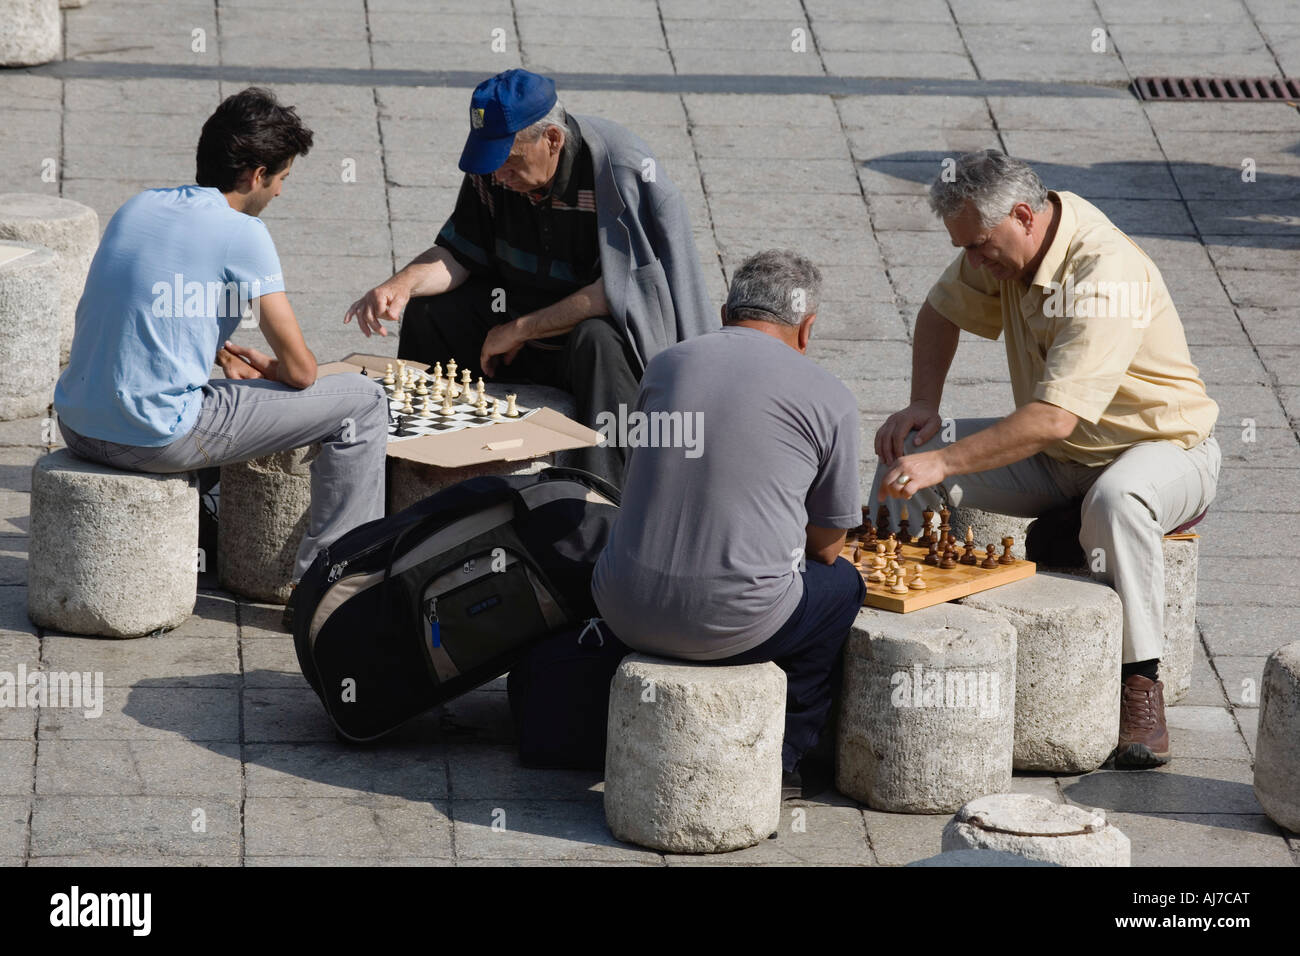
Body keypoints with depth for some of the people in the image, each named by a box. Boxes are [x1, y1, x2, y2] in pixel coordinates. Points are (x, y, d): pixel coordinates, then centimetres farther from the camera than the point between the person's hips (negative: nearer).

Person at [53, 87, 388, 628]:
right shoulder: (241, 233, -10)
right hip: (157, 437, -8)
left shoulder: (136, 208, 11)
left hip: (79, 428, 8)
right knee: (362, 403, 2)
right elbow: (299, 370, -8)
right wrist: (270, 371, 15)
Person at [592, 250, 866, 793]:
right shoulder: (829, 398, -1)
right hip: (730, 624, -4)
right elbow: (824, 547, 7)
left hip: (625, 611, 4)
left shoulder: (665, 365, 10)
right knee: (844, 585, 26)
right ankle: (788, 753, 31)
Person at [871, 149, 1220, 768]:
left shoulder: (1106, 278, -32)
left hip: (1162, 445, -8)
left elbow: (1055, 418, -39)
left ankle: (1140, 683, -29)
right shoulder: (1004, 243, -6)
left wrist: (943, 462, -42)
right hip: (1055, 458, 8)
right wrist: (923, 405, -3)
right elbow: (943, 310, 13)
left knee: (1115, 501, -42)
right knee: (907, 453, -9)